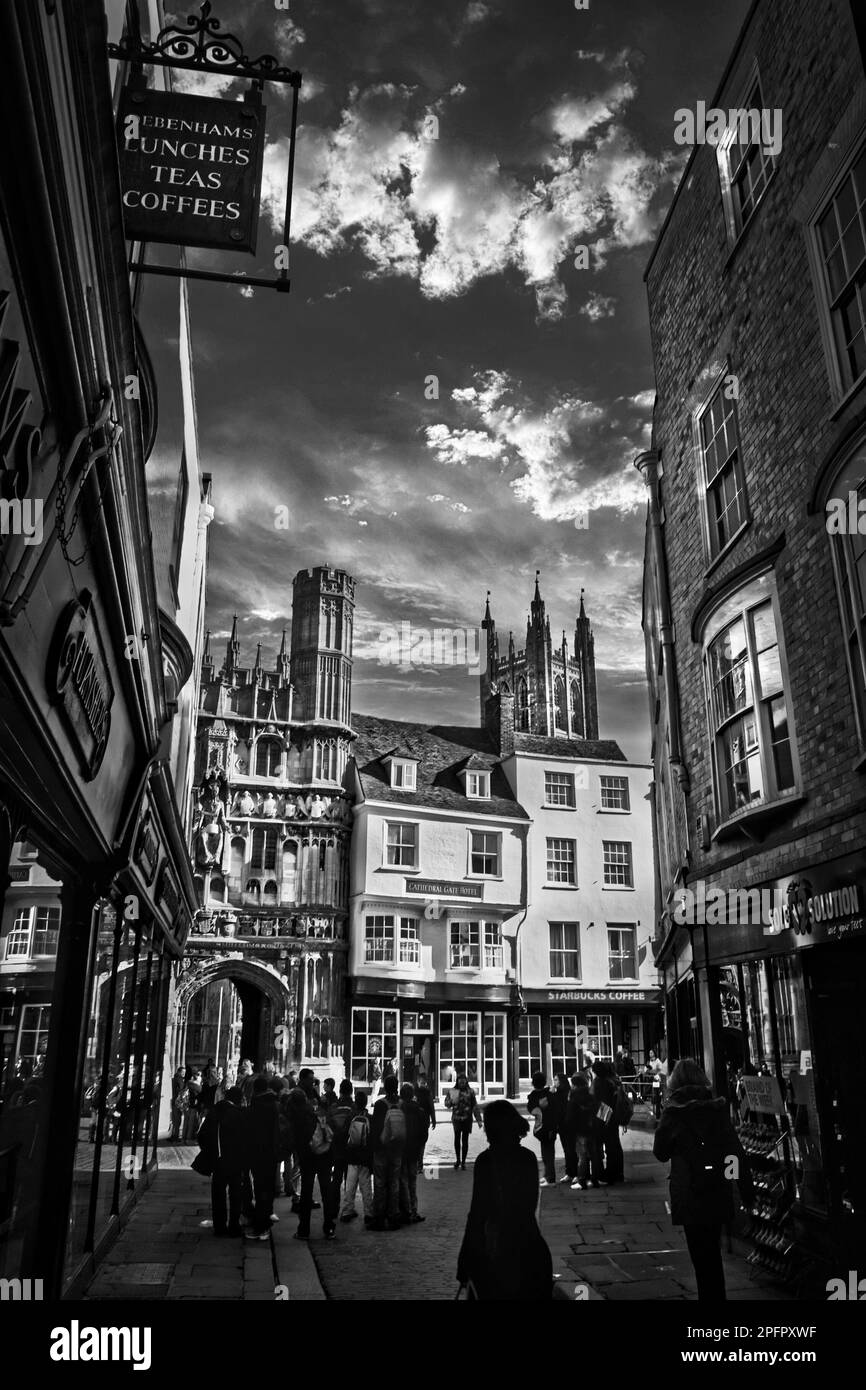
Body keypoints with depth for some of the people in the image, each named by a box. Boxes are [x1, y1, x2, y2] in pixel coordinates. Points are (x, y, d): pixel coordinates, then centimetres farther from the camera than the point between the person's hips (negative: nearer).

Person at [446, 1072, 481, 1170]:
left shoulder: (470, 1091, 4)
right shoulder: (452, 1091, 4)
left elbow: (475, 1106, 7)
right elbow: (446, 1104, 7)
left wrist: (479, 1120, 3)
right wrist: (452, 1101, -14)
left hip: (467, 1119, 0)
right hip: (456, 1118, 0)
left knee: (465, 1140, 1)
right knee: (457, 1139, 0)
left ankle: (463, 1161, 11)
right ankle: (457, 1159, 16)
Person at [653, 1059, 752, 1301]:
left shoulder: (672, 1113, -9)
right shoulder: (718, 1108, -1)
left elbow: (660, 1153, 1)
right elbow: (736, 1151, -1)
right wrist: (747, 1189, 4)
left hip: (690, 1194, -4)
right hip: (718, 1192, 4)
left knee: (702, 1256, 5)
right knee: (712, 1252, 20)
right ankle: (716, 1295, 29)